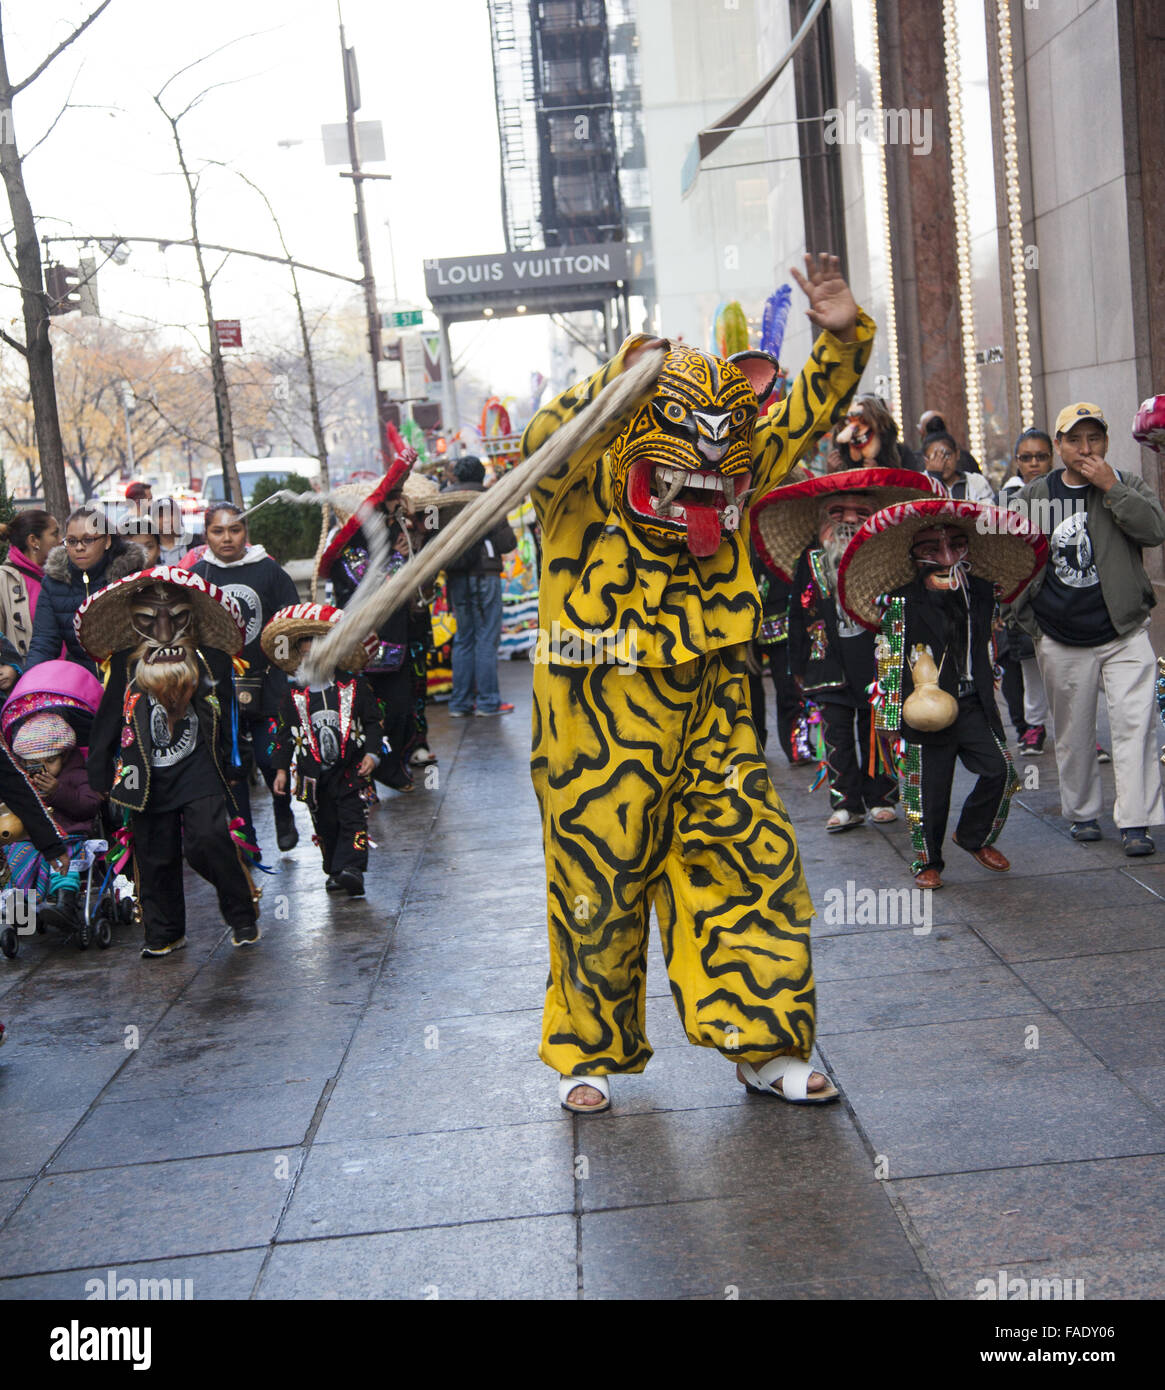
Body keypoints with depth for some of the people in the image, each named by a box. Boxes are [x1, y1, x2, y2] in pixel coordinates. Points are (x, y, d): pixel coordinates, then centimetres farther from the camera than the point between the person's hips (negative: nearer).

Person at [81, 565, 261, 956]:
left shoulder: (213, 661, 5)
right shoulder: (124, 665, 6)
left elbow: (229, 720, 9)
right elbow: (106, 723, 10)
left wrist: (232, 770, 7)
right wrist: (99, 775, 8)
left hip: (201, 773, -2)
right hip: (147, 776, 2)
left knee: (208, 841, -17)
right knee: (154, 854, 6)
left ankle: (243, 915, 1)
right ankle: (164, 932, 22)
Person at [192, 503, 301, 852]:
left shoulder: (269, 570, -1)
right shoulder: (196, 575, 3)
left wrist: (281, 672, -7)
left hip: (266, 684, -2)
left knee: (269, 757, -4)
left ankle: (284, 813, 26)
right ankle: (244, 838, 18)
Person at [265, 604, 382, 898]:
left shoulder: (355, 686, 1)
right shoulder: (294, 695, 5)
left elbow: (372, 722, 3)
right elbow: (285, 732, 9)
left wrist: (371, 754, -8)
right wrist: (281, 768, 5)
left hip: (350, 769, -2)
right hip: (313, 773, 2)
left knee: (353, 819, -12)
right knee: (325, 825, 9)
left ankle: (351, 868, -18)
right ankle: (334, 871, 21)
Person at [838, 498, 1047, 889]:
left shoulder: (982, 594, 8)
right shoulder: (901, 603, -7)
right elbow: (889, 661, -5)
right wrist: (892, 714, -7)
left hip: (974, 706, 4)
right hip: (927, 711, -4)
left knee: (1000, 770, -8)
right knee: (928, 786, 2)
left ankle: (975, 836, 16)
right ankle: (927, 861, 21)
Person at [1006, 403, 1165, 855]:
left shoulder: (1128, 486, 5)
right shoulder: (1035, 497, 6)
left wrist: (1110, 488, -17)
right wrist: (1029, 618, 8)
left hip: (1124, 634, -1)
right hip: (1062, 641, 1)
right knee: (1072, 733, 9)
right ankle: (1082, 812, 24)